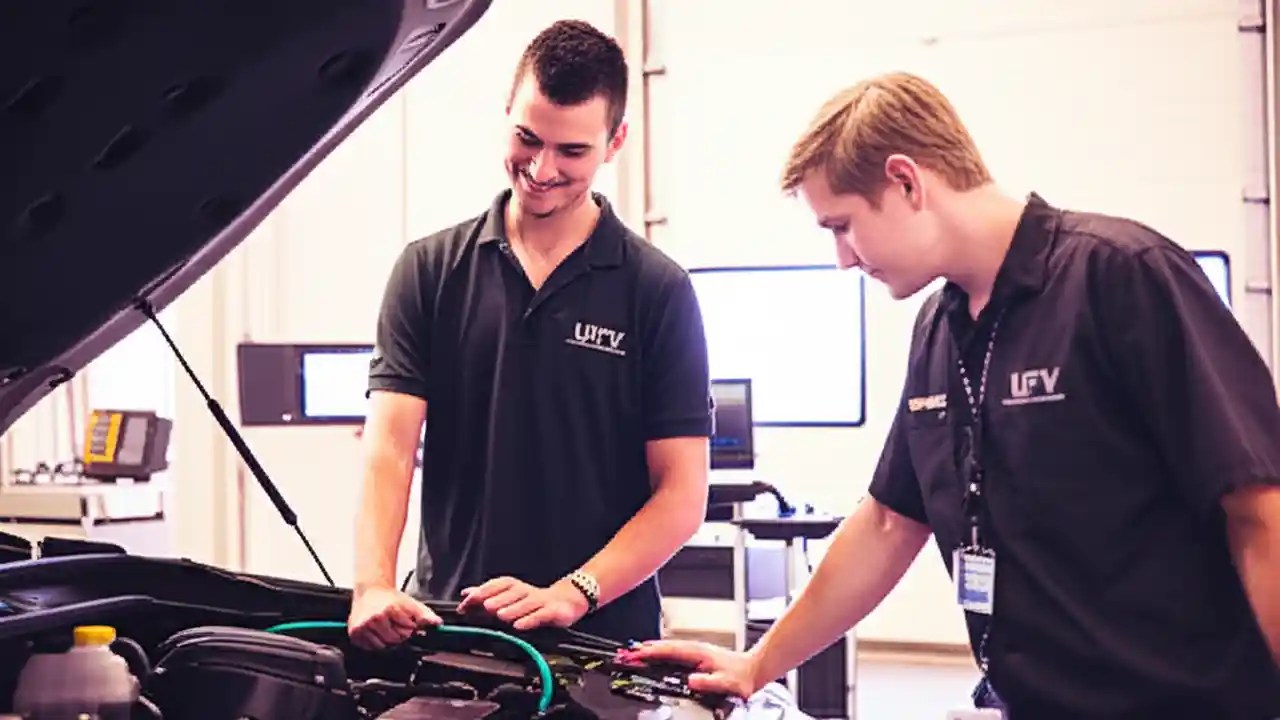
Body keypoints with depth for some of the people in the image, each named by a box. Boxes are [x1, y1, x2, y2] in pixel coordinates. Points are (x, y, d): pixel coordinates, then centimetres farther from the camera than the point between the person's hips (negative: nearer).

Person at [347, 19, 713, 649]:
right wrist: (373, 586, -22)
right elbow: (389, 448, -6)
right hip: (443, 629, 1)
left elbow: (682, 496, -5)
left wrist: (572, 595, -18)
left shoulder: (658, 291, -2)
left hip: (602, 641, -1)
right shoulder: (429, 271, 4)